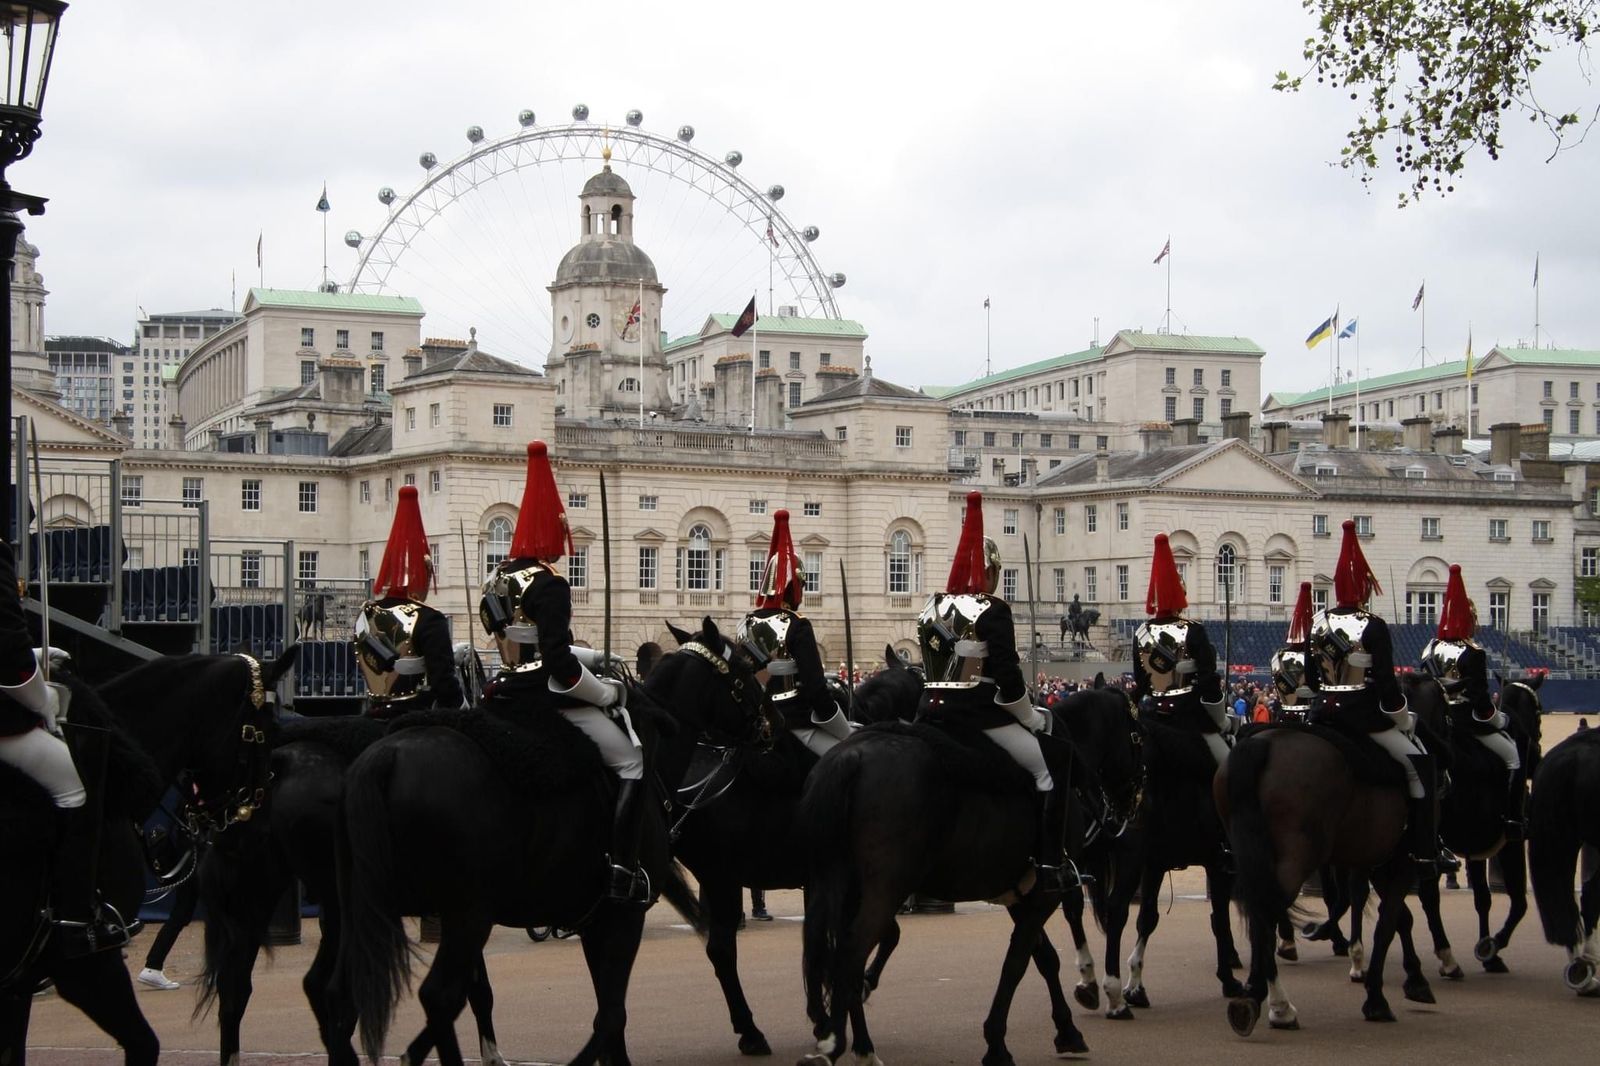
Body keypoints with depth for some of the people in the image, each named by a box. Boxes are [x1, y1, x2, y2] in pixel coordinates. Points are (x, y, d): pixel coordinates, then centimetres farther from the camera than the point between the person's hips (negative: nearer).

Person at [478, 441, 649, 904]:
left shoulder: (496, 582, 9)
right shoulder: (549, 585, -19)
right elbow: (561, 668, -25)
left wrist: (594, 657, 20)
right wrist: (610, 694, -12)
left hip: (507, 698, 8)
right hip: (550, 702, -8)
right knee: (632, 764, 4)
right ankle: (622, 870, -5)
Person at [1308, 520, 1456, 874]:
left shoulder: (1318, 622, 4)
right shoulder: (1373, 626, -14)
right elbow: (1386, 683, -15)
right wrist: (1404, 720, -1)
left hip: (1326, 713, 6)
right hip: (1364, 714, -6)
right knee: (1419, 762, 2)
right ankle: (1426, 850, -3)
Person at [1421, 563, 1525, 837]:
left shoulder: (1430, 650, 3)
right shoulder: (1473, 653, -17)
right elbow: (1480, 699, -18)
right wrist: (1500, 719, -4)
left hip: (1438, 722, 7)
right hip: (1470, 722, -7)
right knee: (1515, 758, 4)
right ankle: (1514, 821, -3)